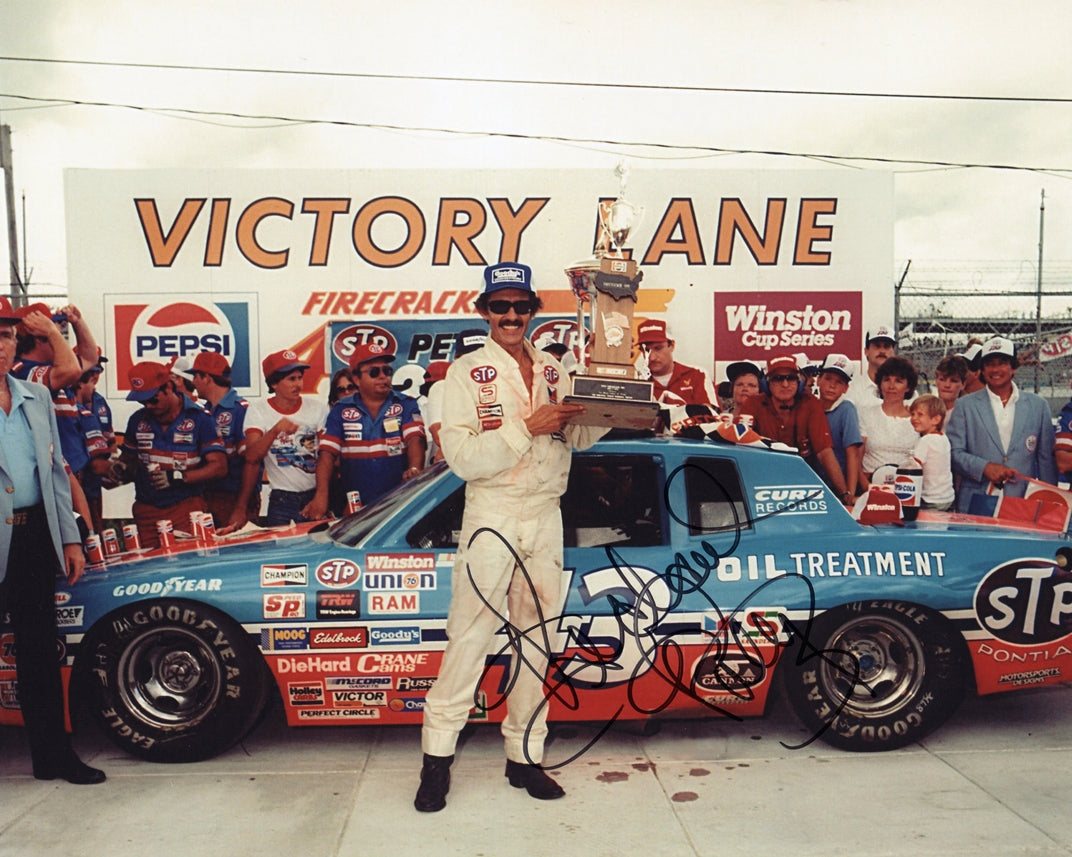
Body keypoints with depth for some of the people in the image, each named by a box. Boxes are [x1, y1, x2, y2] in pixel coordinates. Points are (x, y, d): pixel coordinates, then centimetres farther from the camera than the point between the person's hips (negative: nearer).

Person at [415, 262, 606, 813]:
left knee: (535, 640, 10)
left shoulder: (554, 373, 11)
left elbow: (580, 437, 11)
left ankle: (524, 755, 21)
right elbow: (461, 457, -13)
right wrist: (527, 427, -20)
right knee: (470, 637, -4)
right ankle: (437, 757, 8)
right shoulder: (467, 373, -3)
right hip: (491, 515, -5)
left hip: (546, 518, 5)